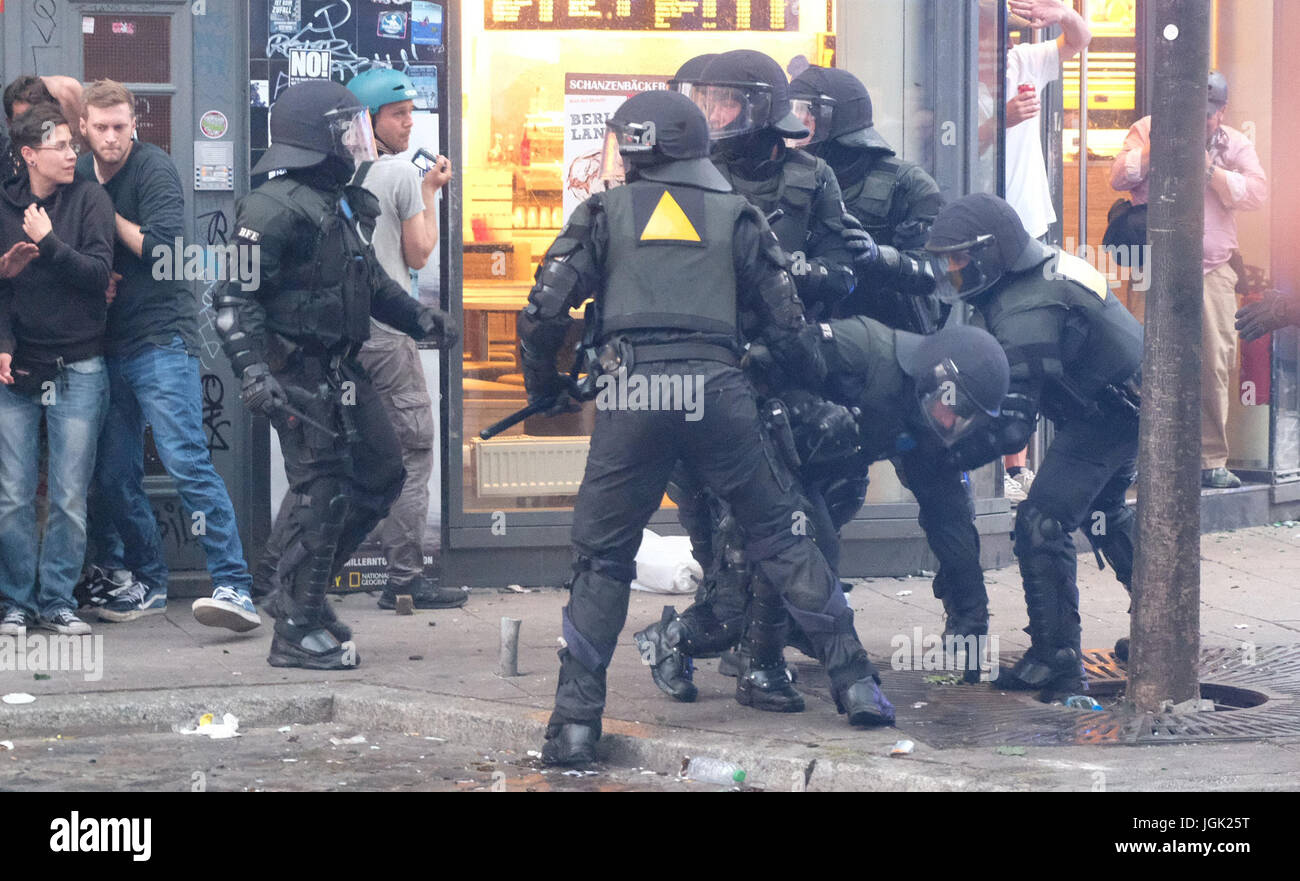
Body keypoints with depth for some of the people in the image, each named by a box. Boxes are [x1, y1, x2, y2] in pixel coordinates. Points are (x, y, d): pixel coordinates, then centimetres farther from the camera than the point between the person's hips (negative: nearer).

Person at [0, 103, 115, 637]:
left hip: (78, 371, -1)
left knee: (70, 497, 1)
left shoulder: (89, 199, 1)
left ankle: (57, 601, 11)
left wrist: (48, 242, -15)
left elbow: (99, 272, -8)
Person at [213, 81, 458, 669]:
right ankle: (297, 632, -1)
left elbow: (369, 282, 29)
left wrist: (419, 319, 22)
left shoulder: (346, 205, 15)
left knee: (382, 474, 14)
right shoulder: (276, 207, -16)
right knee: (321, 493, -9)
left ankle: (301, 592, 23)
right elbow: (235, 295, -21)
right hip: (298, 372, -10)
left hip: (341, 371, 10)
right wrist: (253, 369, -30)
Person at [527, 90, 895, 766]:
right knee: (781, 537, 13)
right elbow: (785, 322, 12)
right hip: (719, 391, 1)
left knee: (602, 559, 8)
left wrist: (545, 389, 19)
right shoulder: (734, 215, 16)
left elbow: (544, 310, 5)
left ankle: (575, 723, 1)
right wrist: (818, 382, 28)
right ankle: (855, 682, 11)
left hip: (632, 390, -1)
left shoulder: (605, 212, 12)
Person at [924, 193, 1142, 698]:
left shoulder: (1026, 312, -28)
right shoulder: (1040, 269, 2)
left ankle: (1056, 661, -11)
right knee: (1103, 511, 30)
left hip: (1107, 418, -11)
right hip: (1125, 407, 11)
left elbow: (1012, 425, -31)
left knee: (1041, 524, -13)